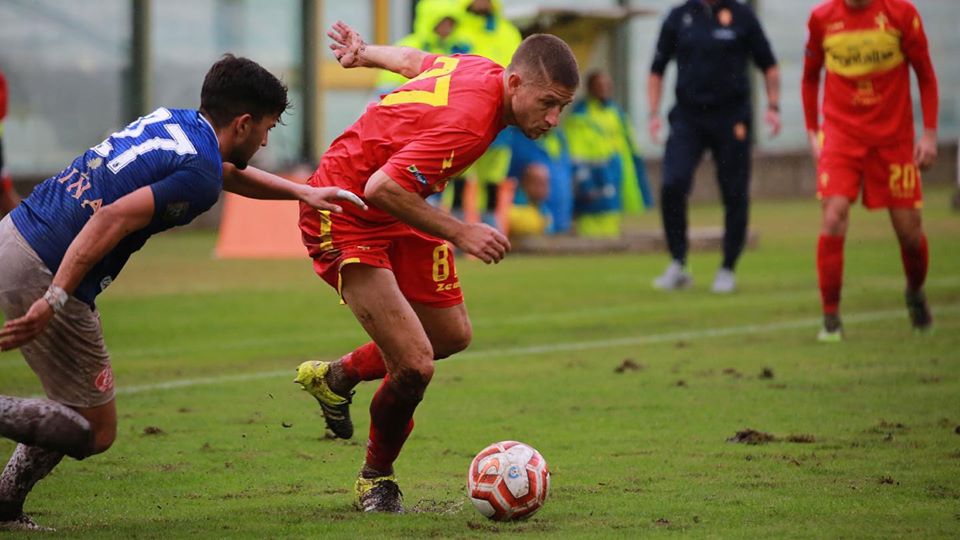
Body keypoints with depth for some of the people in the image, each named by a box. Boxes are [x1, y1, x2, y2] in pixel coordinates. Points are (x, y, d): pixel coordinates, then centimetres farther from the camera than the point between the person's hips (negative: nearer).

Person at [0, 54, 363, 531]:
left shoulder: (174, 122, 14)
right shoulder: (199, 176, -13)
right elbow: (111, 220, -25)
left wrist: (302, 192, 35)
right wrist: (54, 300, -27)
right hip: (42, 272, -9)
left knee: (74, 409, 22)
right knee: (94, 432, 2)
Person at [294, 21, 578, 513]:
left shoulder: (482, 71, -4)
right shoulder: (470, 121, -33)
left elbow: (413, 60, 16)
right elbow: (382, 188, -36)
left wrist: (364, 53, 34)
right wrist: (460, 233, -31)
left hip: (397, 210, 10)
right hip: (344, 214, -10)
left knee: (452, 334, 19)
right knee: (415, 364, -16)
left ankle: (336, 377, 41)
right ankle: (376, 479, 11)